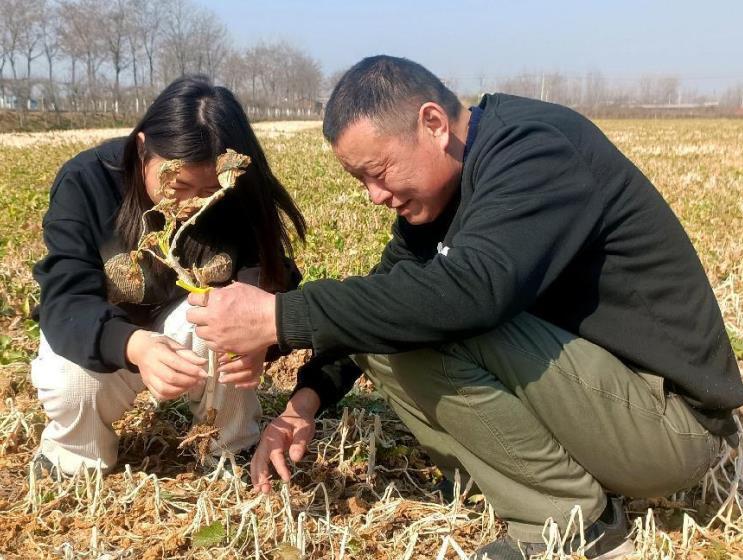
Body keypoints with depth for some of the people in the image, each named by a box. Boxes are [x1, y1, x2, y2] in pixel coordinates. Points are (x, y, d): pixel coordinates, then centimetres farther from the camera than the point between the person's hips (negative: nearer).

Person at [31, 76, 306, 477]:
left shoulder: (239, 198, -22)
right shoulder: (85, 182, -26)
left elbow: (275, 284, -23)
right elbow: (65, 303, -33)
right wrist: (133, 345, -56)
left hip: (196, 329, 1)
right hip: (99, 334, -1)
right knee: (73, 384, -33)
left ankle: (237, 451, -9)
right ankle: (73, 459, 4)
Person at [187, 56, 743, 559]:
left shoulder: (536, 148, -22)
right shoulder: (443, 185, 5)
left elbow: (470, 291, -38)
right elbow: (387, 292, 8)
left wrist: (280, 316, -33)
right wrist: (311, 393, -7)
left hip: (667, 414, -9)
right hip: (585, 381, 9)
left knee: (426, 321, -25)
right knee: (387, 323, 1)